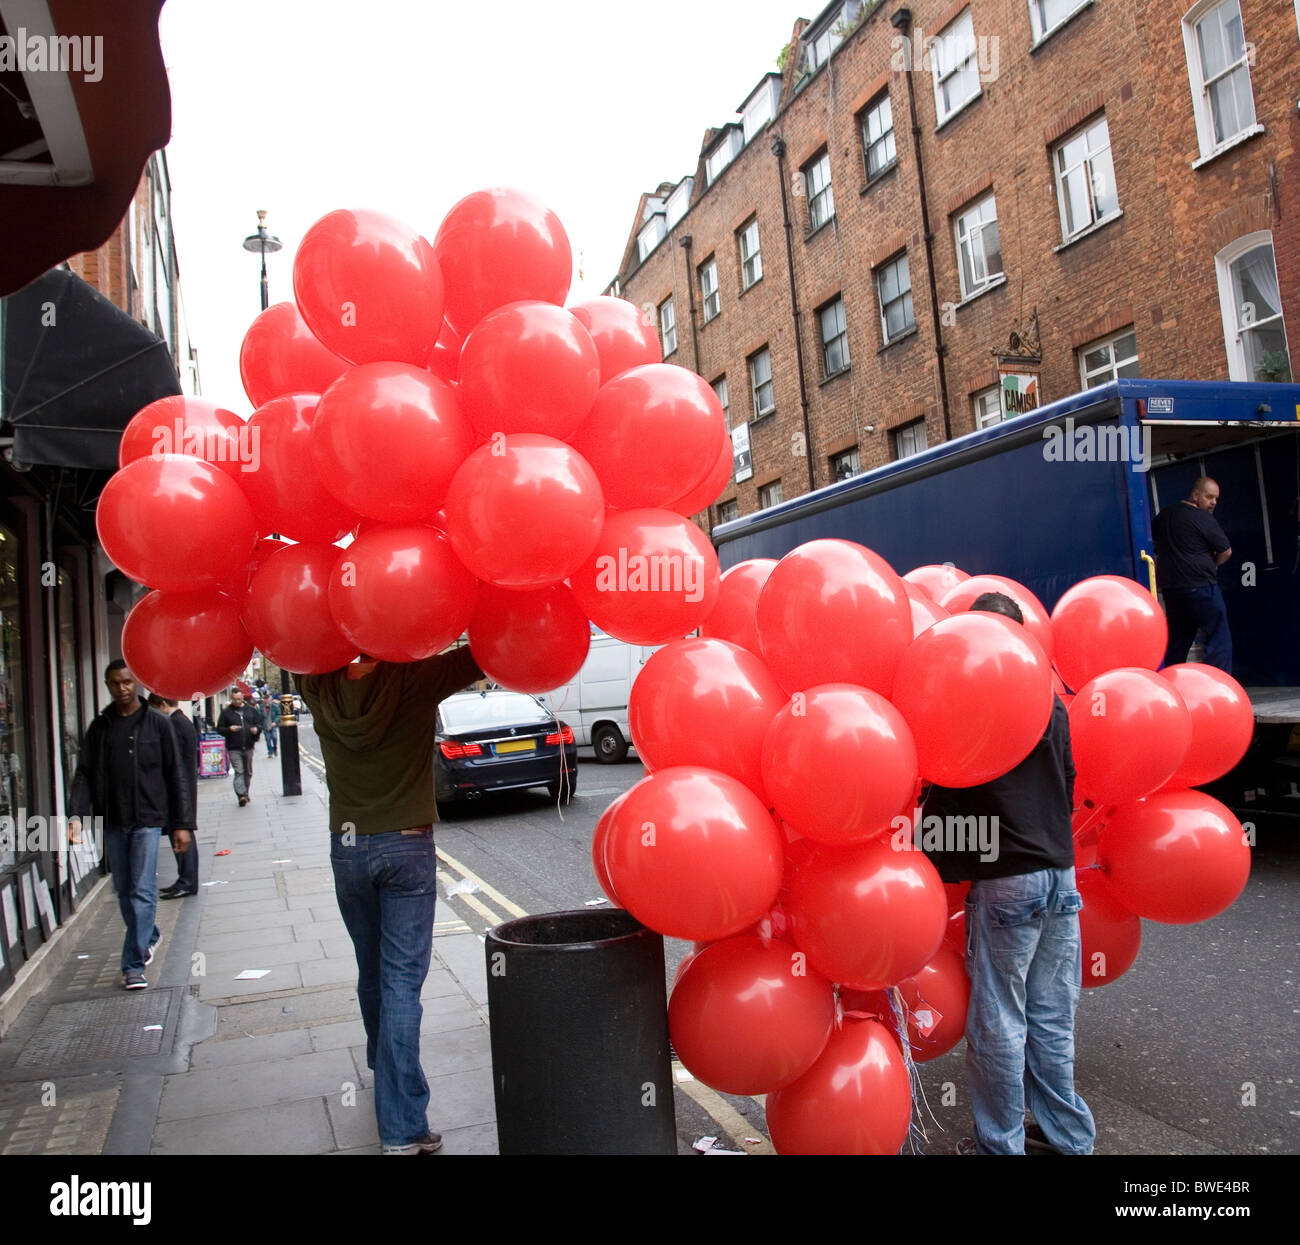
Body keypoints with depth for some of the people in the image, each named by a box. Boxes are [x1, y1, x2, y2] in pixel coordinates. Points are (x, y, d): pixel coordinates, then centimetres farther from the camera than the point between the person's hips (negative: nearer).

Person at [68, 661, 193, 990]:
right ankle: (149, 938, 35)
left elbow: (175, 775, 0)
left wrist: (182, 823, -4)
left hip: (148, 819, -4)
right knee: (124, 892, 12)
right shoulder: (100, 727, 9)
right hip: (113, 823, 4)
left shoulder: (157, 723, 0)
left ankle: (134, 964, -2)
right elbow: (84, 774, 5)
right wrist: (76, 813, -12)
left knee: (142, 892, -7)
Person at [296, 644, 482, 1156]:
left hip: (348, 847, 4)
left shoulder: (321, 689, -6)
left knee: (372, 971, 20)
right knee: (401, 981, -2)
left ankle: (384, 1067, 42)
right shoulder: (415, 679, -17)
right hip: (407, 846, -4)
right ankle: (402, 1127, -1)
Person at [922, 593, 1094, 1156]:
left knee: (998, 1023, 4)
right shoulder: (1053, 704, 9)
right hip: (1060, 872, 7)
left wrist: (934, 874, 0)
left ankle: (1001, 1144, 14)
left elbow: (944, 801, -9)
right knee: (1052, 1018, 16)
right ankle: (1068, 1135, 27)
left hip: (1005, 881, -7)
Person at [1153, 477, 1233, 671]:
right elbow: (1226, 552, -4)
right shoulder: (1204, 519, -10)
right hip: (1200, 587, -7)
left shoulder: (1164, 515, 10)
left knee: (1177, 640, 16)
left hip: (1170, 588, 7)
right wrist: (1211, 565, 14)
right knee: (1219, 638, -2)